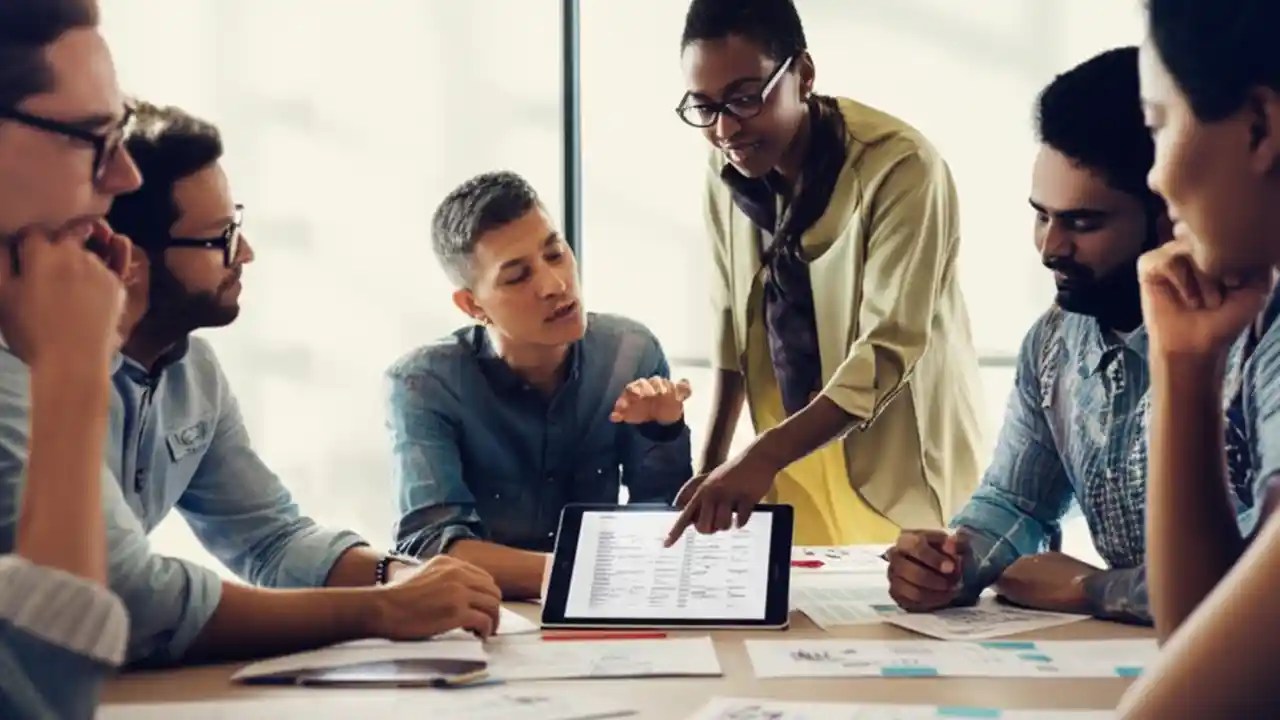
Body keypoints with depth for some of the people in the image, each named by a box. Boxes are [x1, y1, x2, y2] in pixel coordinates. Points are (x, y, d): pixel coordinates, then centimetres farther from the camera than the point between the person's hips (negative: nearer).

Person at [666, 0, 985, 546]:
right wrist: (711, 465, 8)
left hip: (898, 473, -5)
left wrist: (764, 455, -35)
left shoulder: (900, 168, -21)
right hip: (792, 459, 5)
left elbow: (887, 354, -26)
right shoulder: (728, 168, -2)